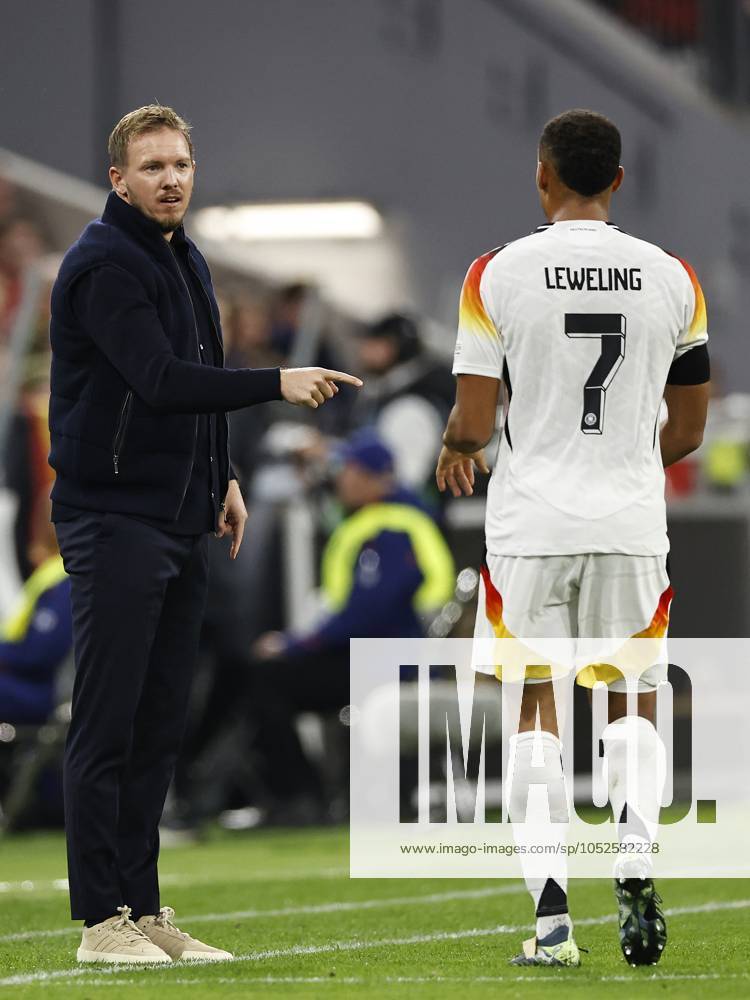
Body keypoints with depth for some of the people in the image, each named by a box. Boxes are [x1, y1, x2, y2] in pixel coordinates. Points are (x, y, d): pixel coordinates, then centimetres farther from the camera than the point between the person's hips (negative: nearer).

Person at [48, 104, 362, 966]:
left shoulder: (185, 261, 16)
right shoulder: (104, 264, -13)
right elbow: (160, 380, -24)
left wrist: (221, 476, 20)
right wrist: (278, 384, -30)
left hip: (181, 522, 9)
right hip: (112, 516, -9)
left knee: (159, 728, 9)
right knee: (106, 725, -7)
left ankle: (144, 909, 14)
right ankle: (101, 919, -5)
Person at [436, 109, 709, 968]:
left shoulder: (498, 275, -6)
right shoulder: (671, 279, 2)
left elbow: (473, 425, -7)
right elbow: (687, 430, 8)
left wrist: (455, 450, 16)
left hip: (532, 519, -1)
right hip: (631, 521, 1)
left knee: (535, 708, 9)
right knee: (631, 703, 14)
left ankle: (552, 916, 3)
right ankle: (636, 862, -11)